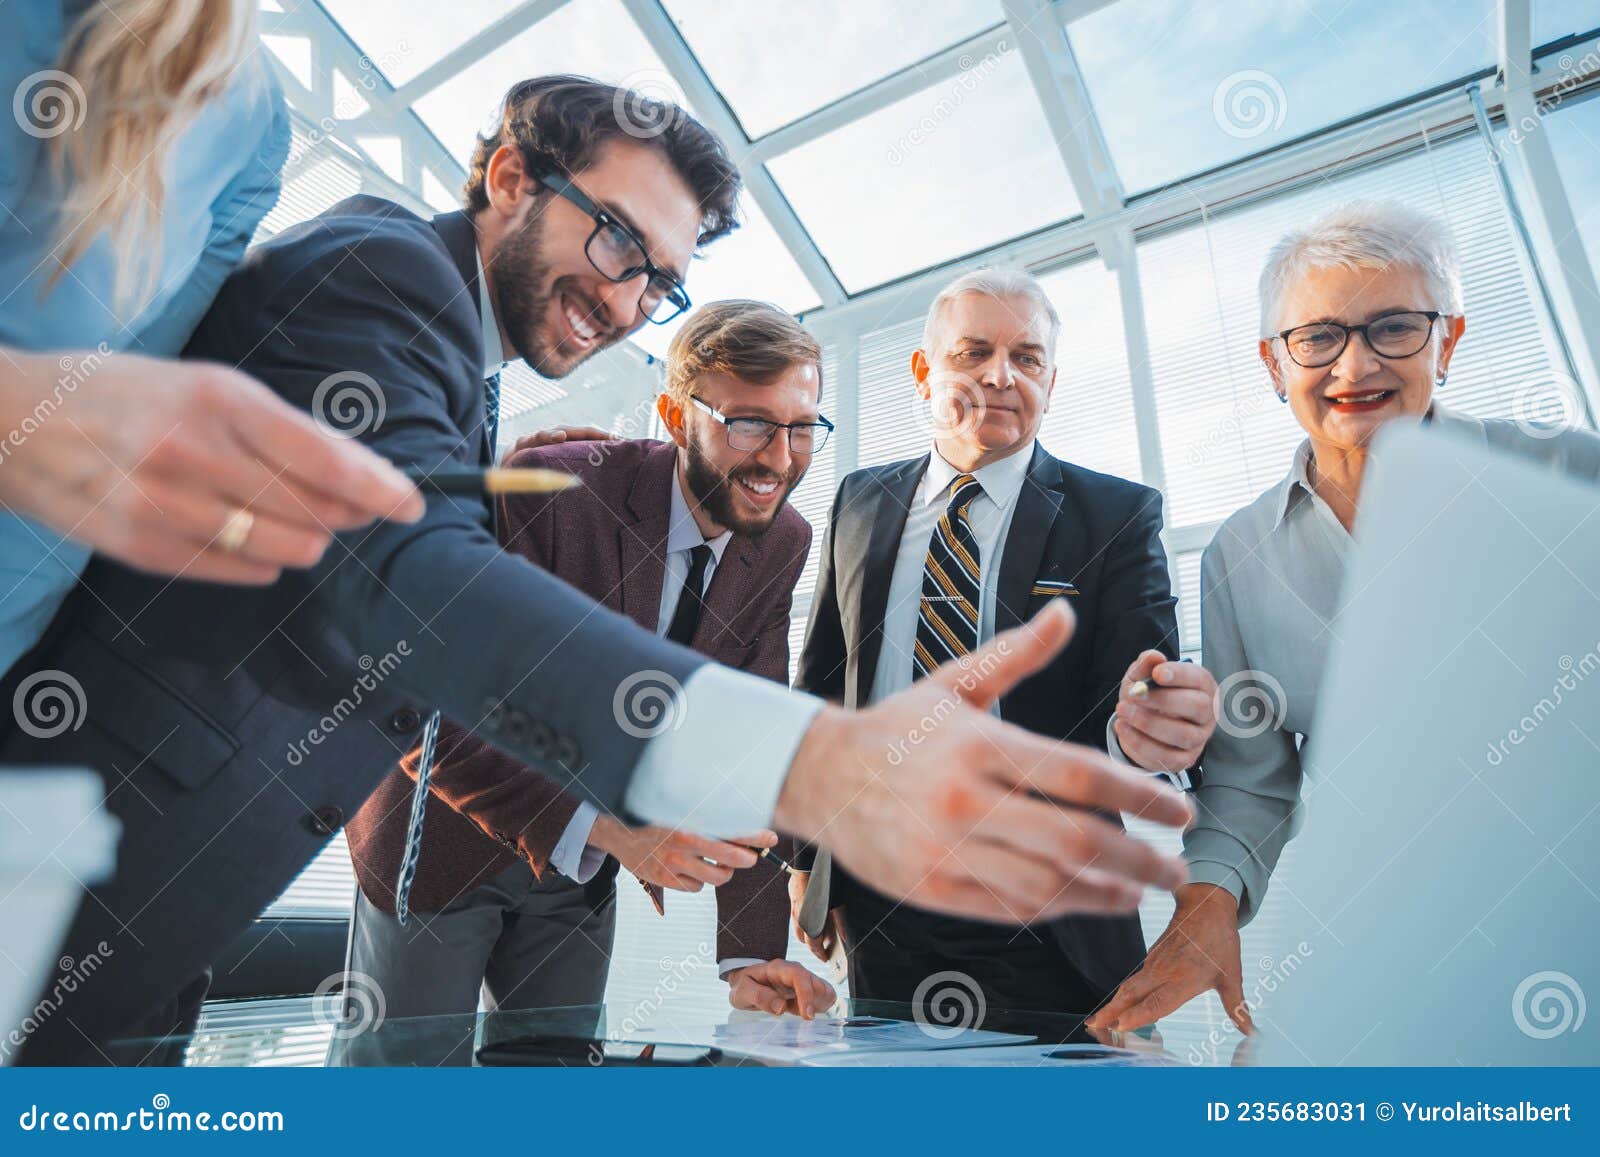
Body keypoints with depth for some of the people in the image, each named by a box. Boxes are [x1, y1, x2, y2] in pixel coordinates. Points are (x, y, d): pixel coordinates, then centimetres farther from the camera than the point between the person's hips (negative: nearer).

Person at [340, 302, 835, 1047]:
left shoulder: (782, 545, -9)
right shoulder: (547, 489, -27)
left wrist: (752, 956, -14)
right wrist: (603, 828, -39)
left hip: (582, 875, 5)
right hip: (448, 845, -4)